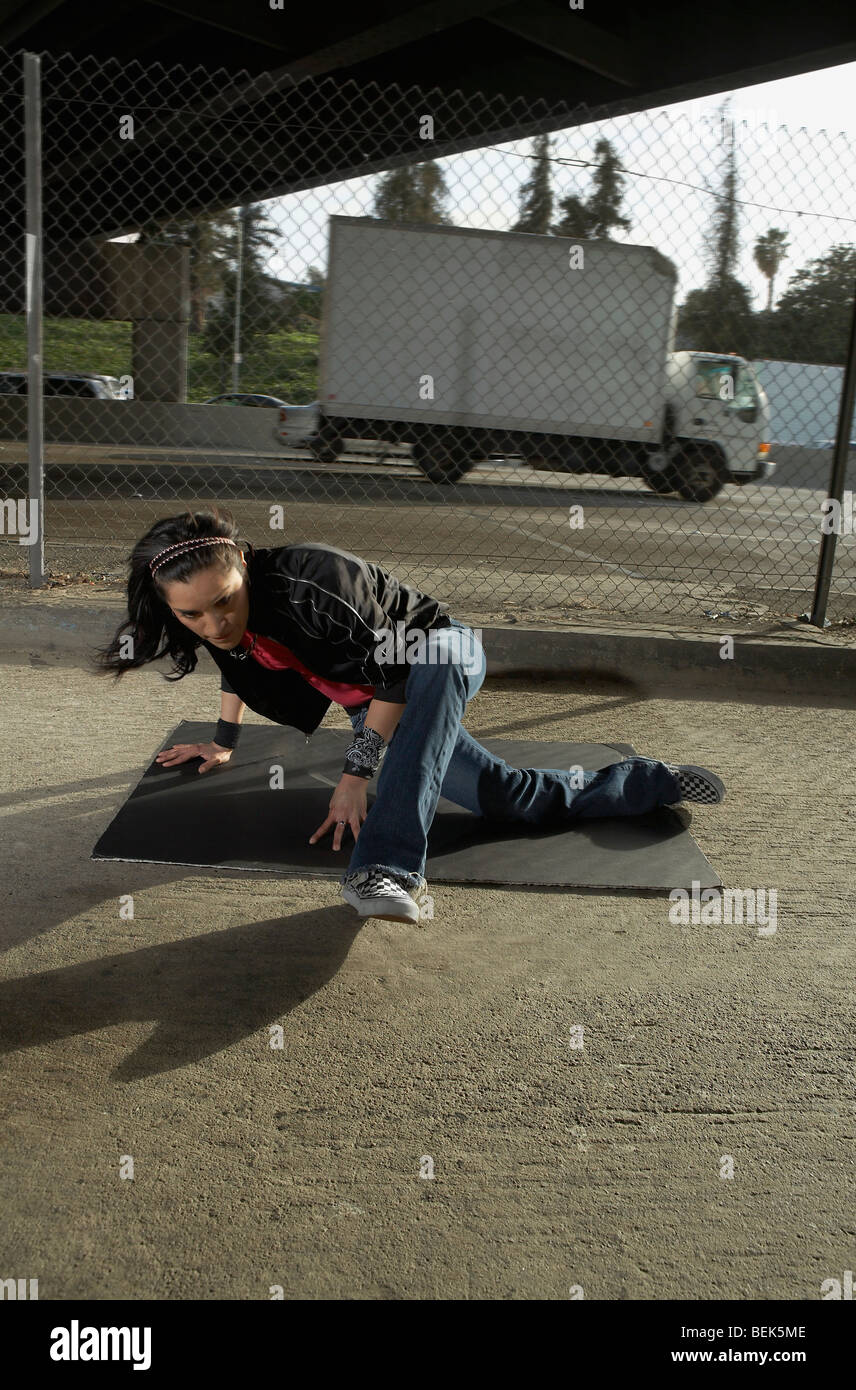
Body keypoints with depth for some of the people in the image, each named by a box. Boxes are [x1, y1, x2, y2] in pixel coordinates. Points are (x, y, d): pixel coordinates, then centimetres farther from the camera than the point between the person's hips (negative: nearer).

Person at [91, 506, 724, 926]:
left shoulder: (307, 584, -36)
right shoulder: (221, 622, -11)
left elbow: (394, 672, -29)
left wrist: (357, 774, -29)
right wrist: (224, 741, 23)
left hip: (438, 654, -6)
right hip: (372, 704, 7)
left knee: (435, 668, -44)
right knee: (510, 797, -7)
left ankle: (389, 871, -52)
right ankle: (655, 781, 13)